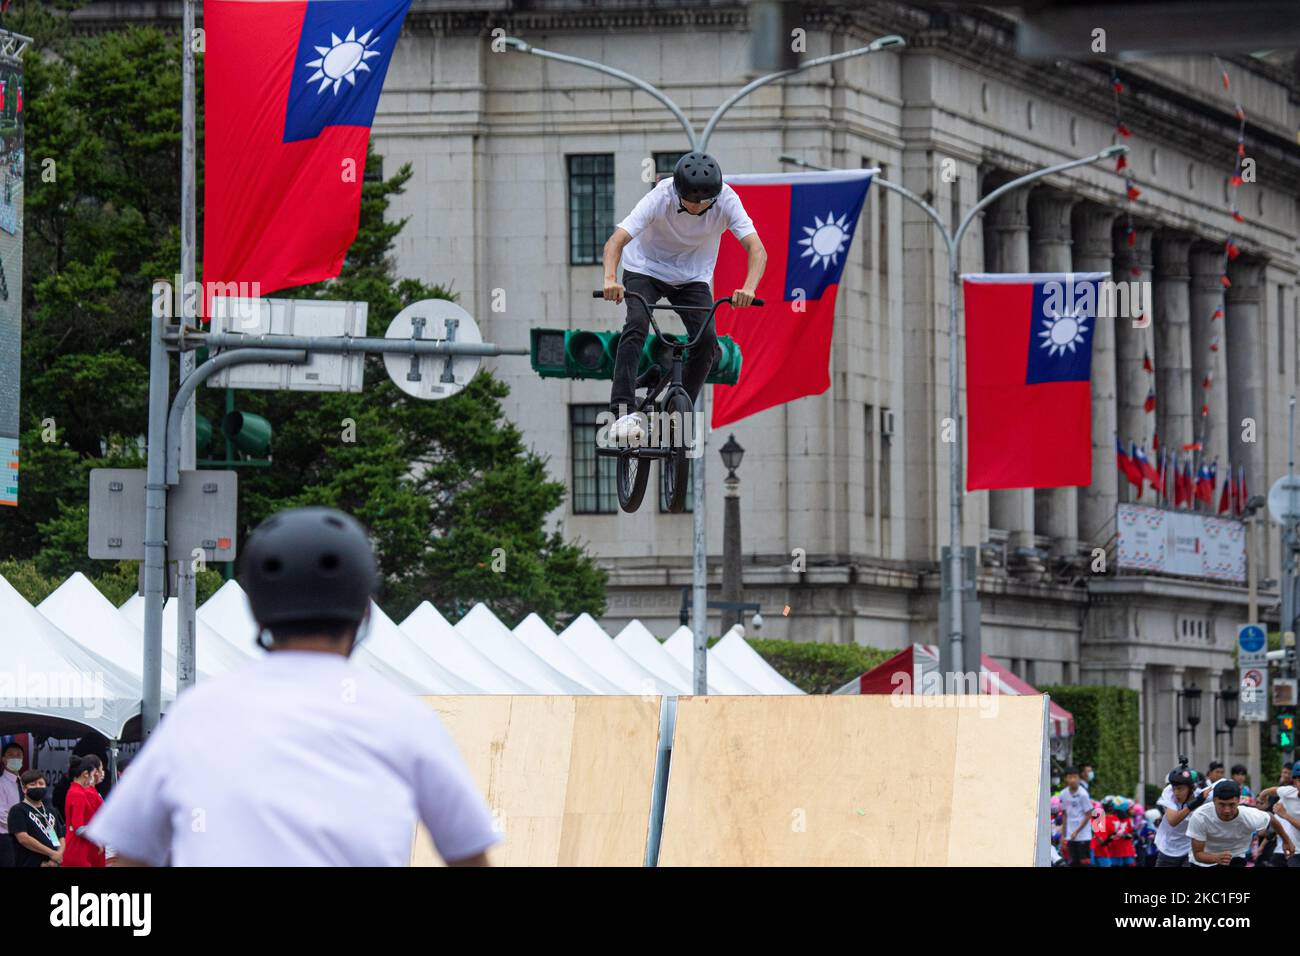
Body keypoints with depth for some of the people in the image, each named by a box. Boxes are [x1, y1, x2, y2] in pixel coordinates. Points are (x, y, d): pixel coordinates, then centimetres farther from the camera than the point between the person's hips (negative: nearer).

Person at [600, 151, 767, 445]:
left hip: (693, 278, 2)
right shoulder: (660, 198, -30)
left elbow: (757, 250, -31)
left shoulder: (726, 200, -26)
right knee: (637, 324, -28)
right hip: (646, 268, -2)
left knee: (707, 339, -18)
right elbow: (616, 241, -37)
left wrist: (748, 288, -51)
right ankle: (623, 412, -34)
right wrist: (610, 279, -56)